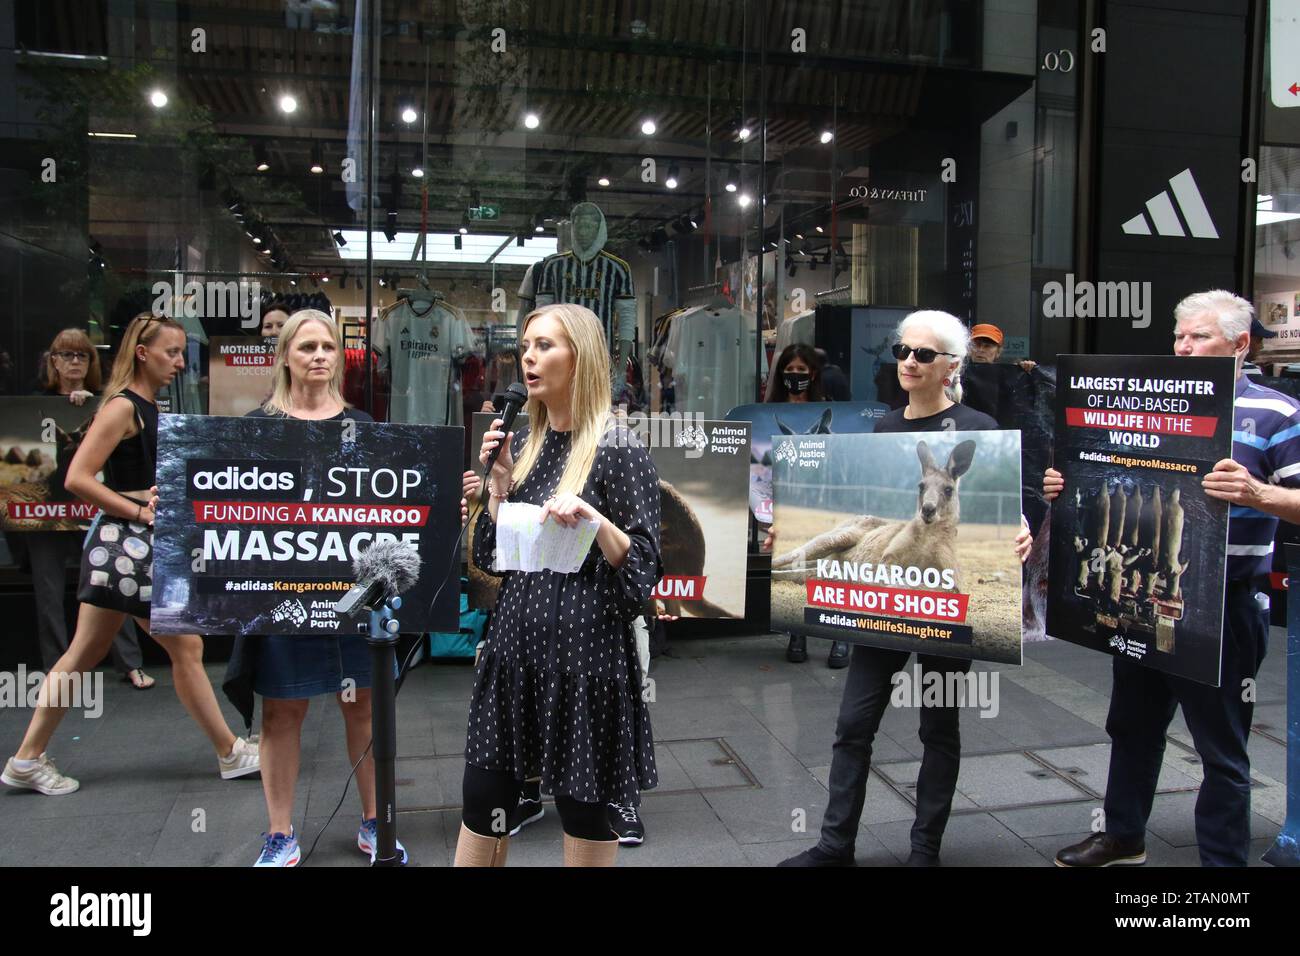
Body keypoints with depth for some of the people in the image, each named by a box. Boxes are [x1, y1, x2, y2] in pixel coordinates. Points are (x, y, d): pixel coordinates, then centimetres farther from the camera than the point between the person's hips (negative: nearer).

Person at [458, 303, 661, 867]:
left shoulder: (618, 448, -9)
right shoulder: (524, 444, 9)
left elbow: (645, 567, -11)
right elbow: (489, 558, 9)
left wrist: (596, 521, -27)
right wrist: (499, 481, -3)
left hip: (585, 648, -5)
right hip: (516, 642, 6)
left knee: (582, 808, 8)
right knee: (482, 804, 10)